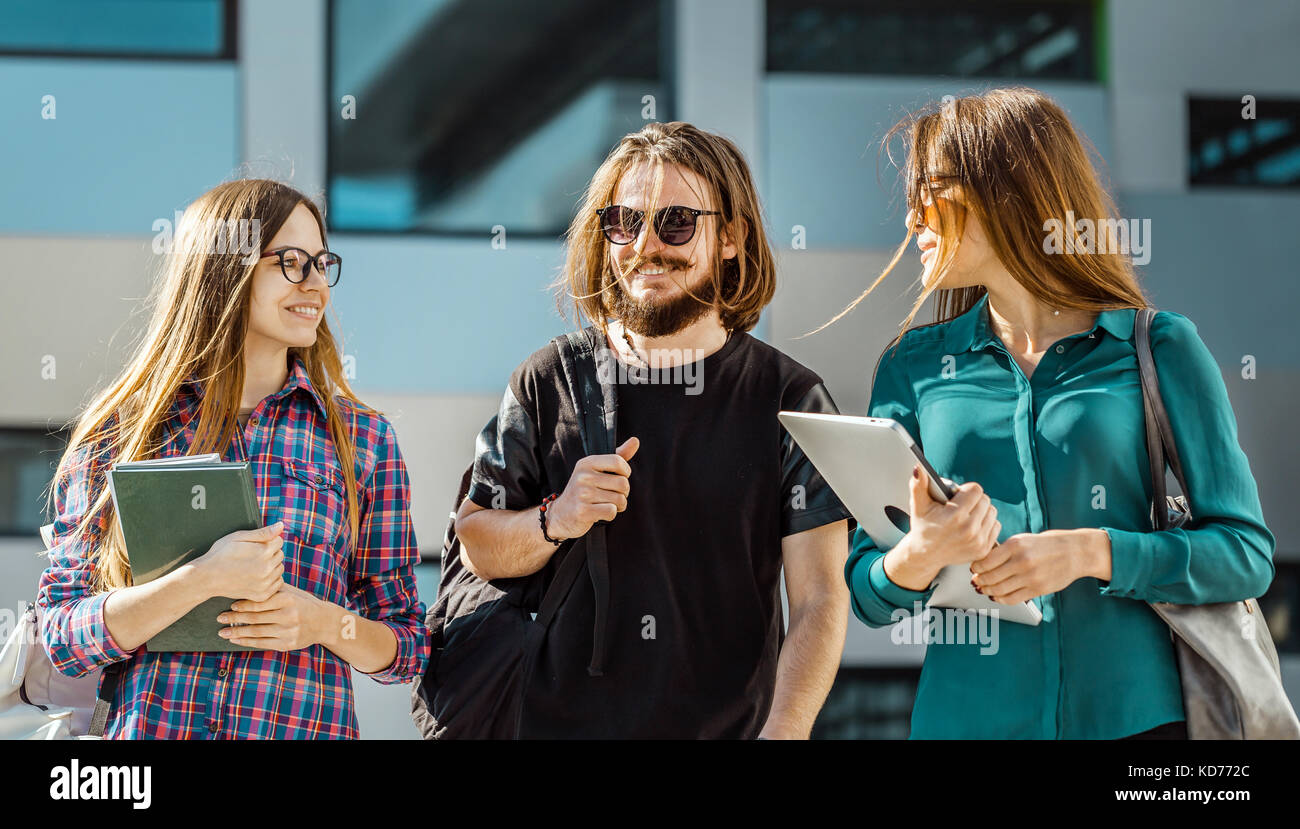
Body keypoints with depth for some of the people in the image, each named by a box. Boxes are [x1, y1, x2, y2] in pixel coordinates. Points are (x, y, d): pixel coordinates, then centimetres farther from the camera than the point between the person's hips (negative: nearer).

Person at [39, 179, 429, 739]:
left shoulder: (364, 439, 7)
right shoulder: (120, 432, 4)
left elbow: (409, 648, 10)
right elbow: (62, 638, -3)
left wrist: (326, 622, -10)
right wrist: (201, 580, -16)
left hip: (302, 725, 1)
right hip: (148, 726, -1)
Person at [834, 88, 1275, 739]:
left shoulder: (1161, 350, 0)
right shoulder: (913, 367, 7)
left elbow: (1247, 553, -3)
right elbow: (868, 598, 5)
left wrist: (1094, 553, -16)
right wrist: (916, 560, -17)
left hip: (1135, 716, -2)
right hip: (966, 715, 2)